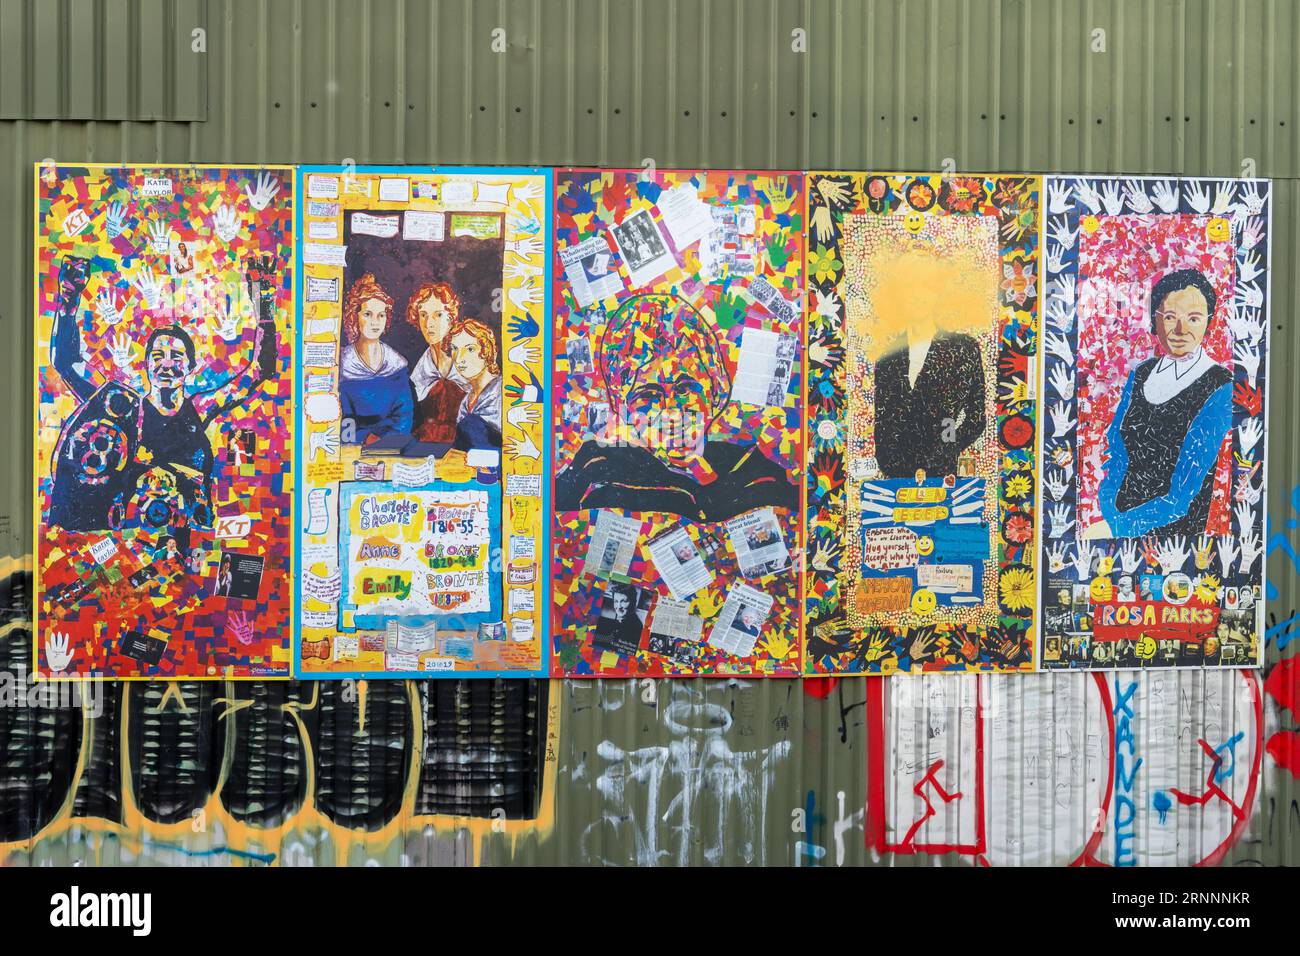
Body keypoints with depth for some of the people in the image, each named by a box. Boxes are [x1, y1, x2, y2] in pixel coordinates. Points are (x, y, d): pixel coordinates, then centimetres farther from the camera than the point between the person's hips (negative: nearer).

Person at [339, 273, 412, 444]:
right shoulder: (341, 363, 2)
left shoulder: (398, 363, 10)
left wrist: (384, 438, -12)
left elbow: (404, 415, 5)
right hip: (352, 447, -2)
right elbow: (341, 417, -3)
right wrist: (365, 438, -18)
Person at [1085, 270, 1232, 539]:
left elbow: (1181, 499, -16)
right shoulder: (1140, 374, 7)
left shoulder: (1218, 391, -12)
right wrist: (1108, 513, -16)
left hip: (1175, 528, -4)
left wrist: (1115, 527, -19)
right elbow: (1115, 449, 1)